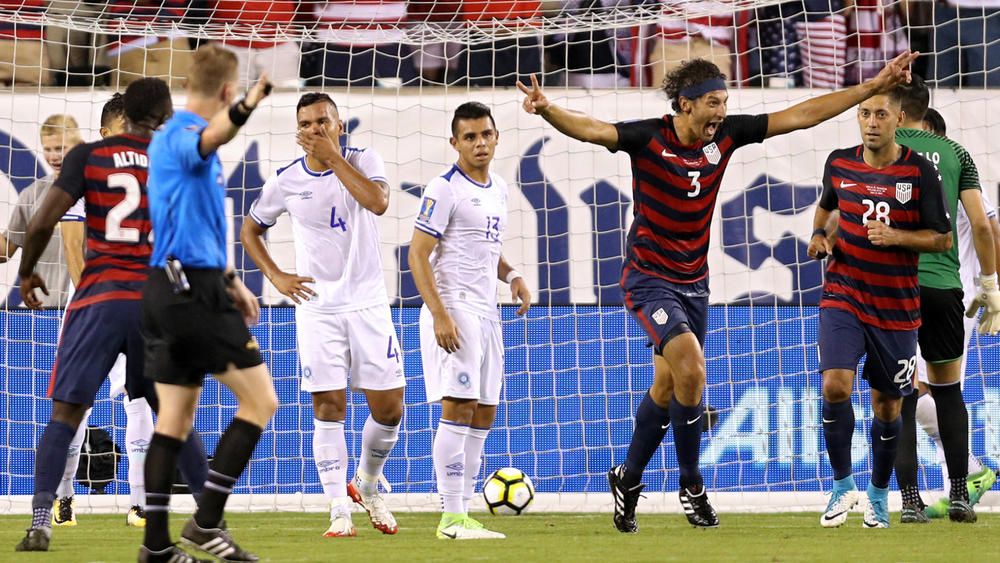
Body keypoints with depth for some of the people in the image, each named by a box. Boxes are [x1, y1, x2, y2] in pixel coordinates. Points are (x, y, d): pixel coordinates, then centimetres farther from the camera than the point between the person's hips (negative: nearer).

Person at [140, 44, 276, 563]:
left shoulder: (169, 137, 19)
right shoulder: (184, 137, -12)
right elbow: (209, 139, -40)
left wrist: (229, 281, 31)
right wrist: (244, 110, -61)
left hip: (167, 288, 10)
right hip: (196, 290, -10)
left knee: (174, 419, 10)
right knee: (260, 402, -3)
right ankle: (207, 520, -7)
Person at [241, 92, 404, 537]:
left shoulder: (362, 161, -3)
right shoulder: (286, 181, 0)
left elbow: (378, 201, -24)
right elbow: (250, 231, 15)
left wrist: (332, 157, -21)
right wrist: (275, 276, 2)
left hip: (368, 304, 0)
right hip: (317, 307, 0)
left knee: (388, 408, 0)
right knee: (329, 408, -5)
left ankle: (367, 485, 26)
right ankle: (339, 511, -1)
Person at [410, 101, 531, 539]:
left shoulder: (498, 189, 16)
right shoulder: (445, 189, -9)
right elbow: (418, 254, -13)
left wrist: (512, 275, 8)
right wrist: (440, 315, -22)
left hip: (486, 312, 9)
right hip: (453, 309, -9)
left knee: (484, 413, 8)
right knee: (458, 407, -14)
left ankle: (463, 510, 13)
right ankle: (452, 518, -15)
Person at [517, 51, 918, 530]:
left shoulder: (724, 136, -3)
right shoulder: (649, 138, -16)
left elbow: (799, 115, 1)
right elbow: (590, 129, -31)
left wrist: (874, 87, 1)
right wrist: (546, 109, -52)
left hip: (694, 282, 6)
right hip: (649, 278, -6)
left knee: (667, 387, 13)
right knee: (690, 369, -22)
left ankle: (628, 480, 33)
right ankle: (690, 484, -7)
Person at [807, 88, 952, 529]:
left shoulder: (919, 172, -9)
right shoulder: (840, 164, 1)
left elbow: (943, 239, -5)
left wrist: (895, 236, -20)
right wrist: (819, 236, 3)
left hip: (896, 307, -1)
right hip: (843, 295, 1)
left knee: (887, 406, 8)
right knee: (835, 387, -19)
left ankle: (878, 494, 29)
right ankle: (842, 485, -1)